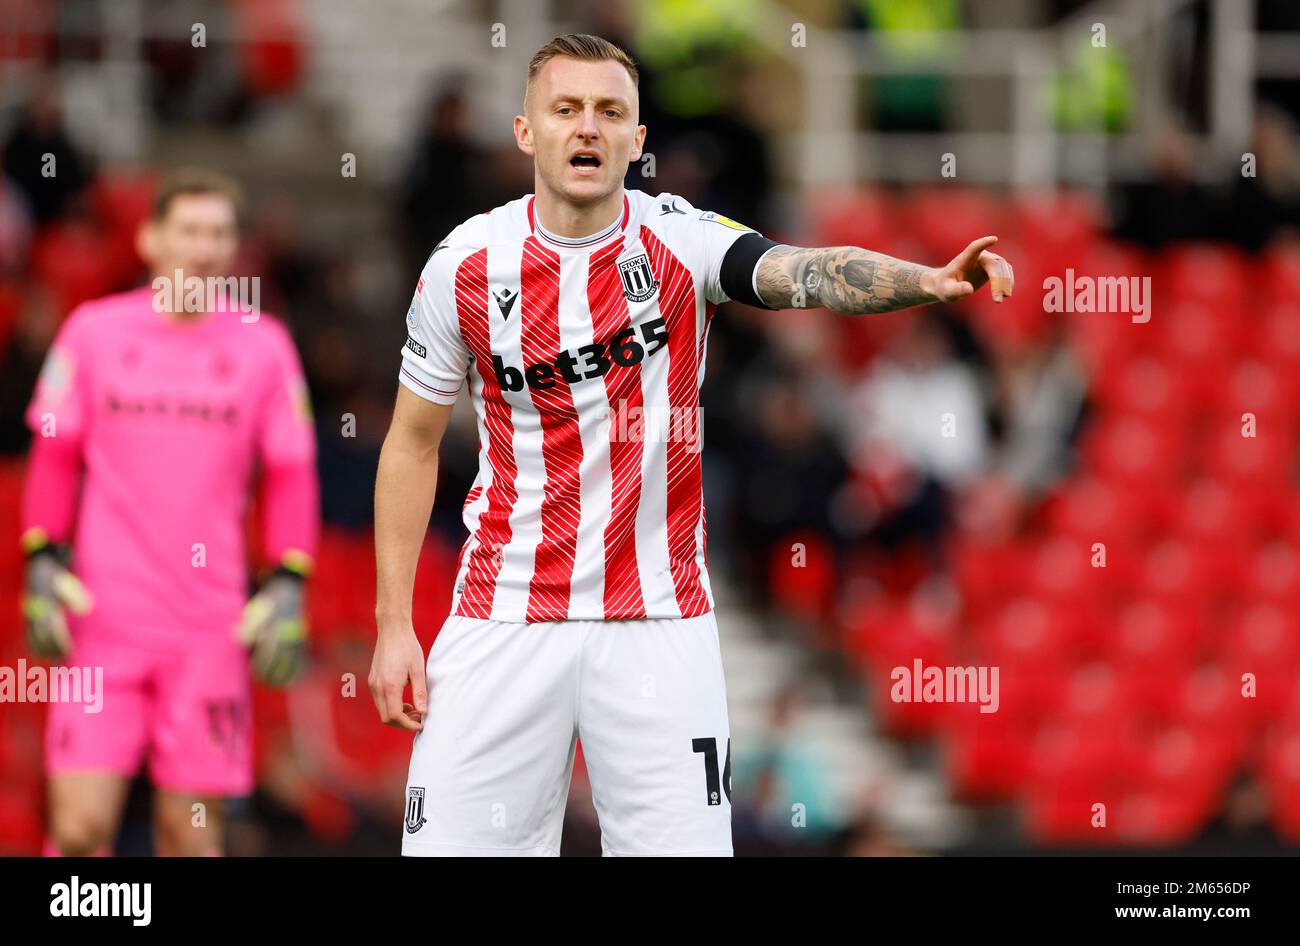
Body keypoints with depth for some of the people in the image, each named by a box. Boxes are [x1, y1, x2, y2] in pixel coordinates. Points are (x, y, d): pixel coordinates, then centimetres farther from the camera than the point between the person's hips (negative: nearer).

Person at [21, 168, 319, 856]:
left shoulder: (264, 346, 5)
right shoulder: (93, 331, 5)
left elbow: (291, 475, 9)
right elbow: (53, 457, 12)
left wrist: (288, 588, 1)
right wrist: (43, 564, 3)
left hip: (211, 629, 0)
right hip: (102, 619, 0)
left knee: (192, 829, -1)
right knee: (79, 826, -8)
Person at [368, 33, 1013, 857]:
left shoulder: (679, 241, -5)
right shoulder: (465, 267, -2)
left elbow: (805, 272, -24)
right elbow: (413, 443, 7)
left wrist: (933, 281, -44)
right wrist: (394, 625, 4)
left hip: (660, 621, -1)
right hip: (505, 622, 1)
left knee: (683, 843, -5)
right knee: (449, 842, -4)